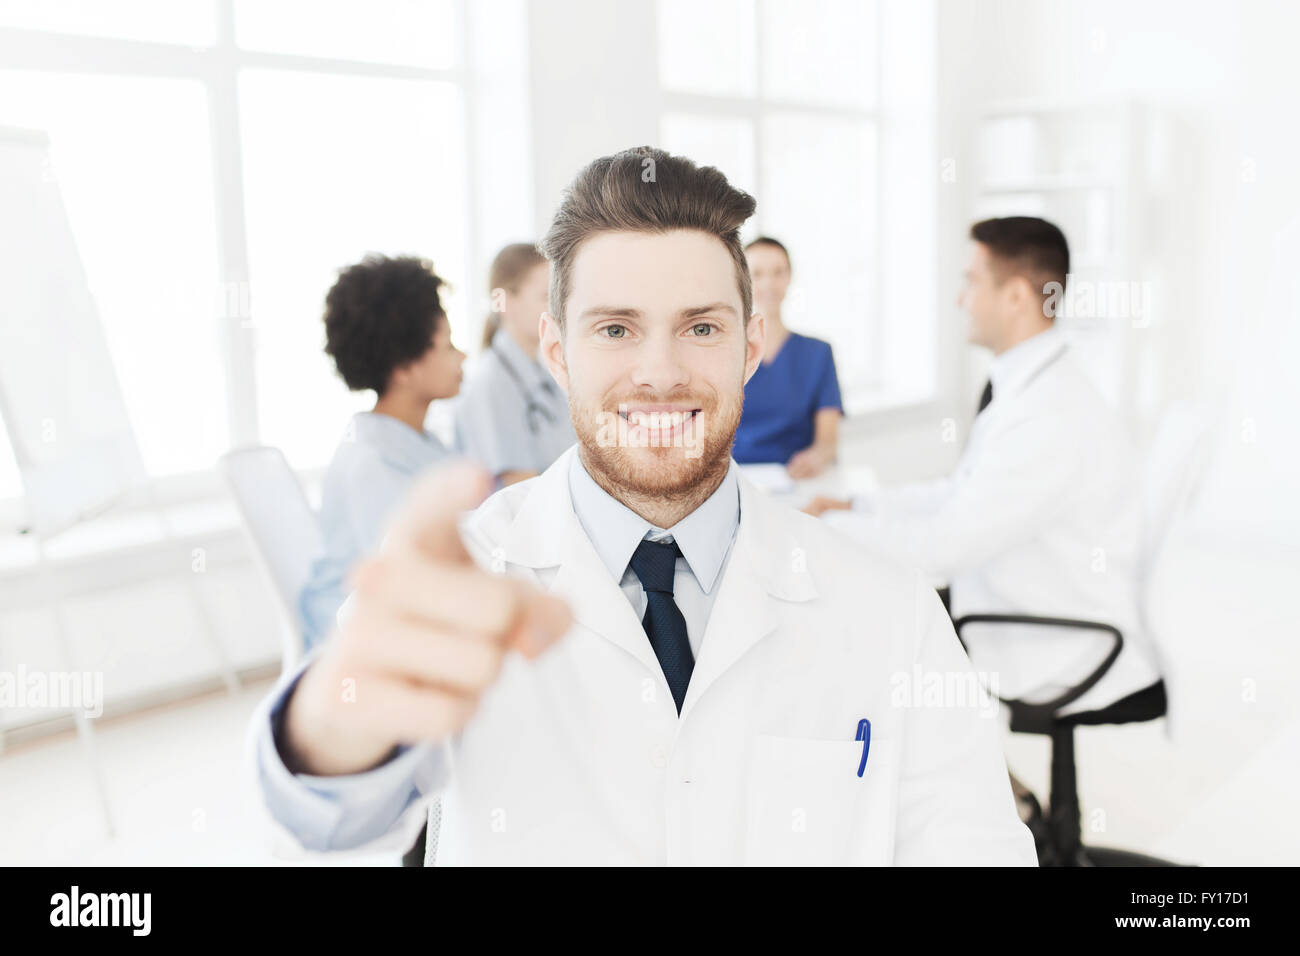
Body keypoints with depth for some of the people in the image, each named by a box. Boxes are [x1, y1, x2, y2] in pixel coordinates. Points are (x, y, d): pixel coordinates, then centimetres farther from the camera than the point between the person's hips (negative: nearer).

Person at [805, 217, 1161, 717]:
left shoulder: (1053, 417, -27)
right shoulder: (1024, 386, 5)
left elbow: (942, 545, -28)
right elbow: (962, 493, 17)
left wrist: (822, 528, -17)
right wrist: (857, 507, 9)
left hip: (1054, 669, -9)